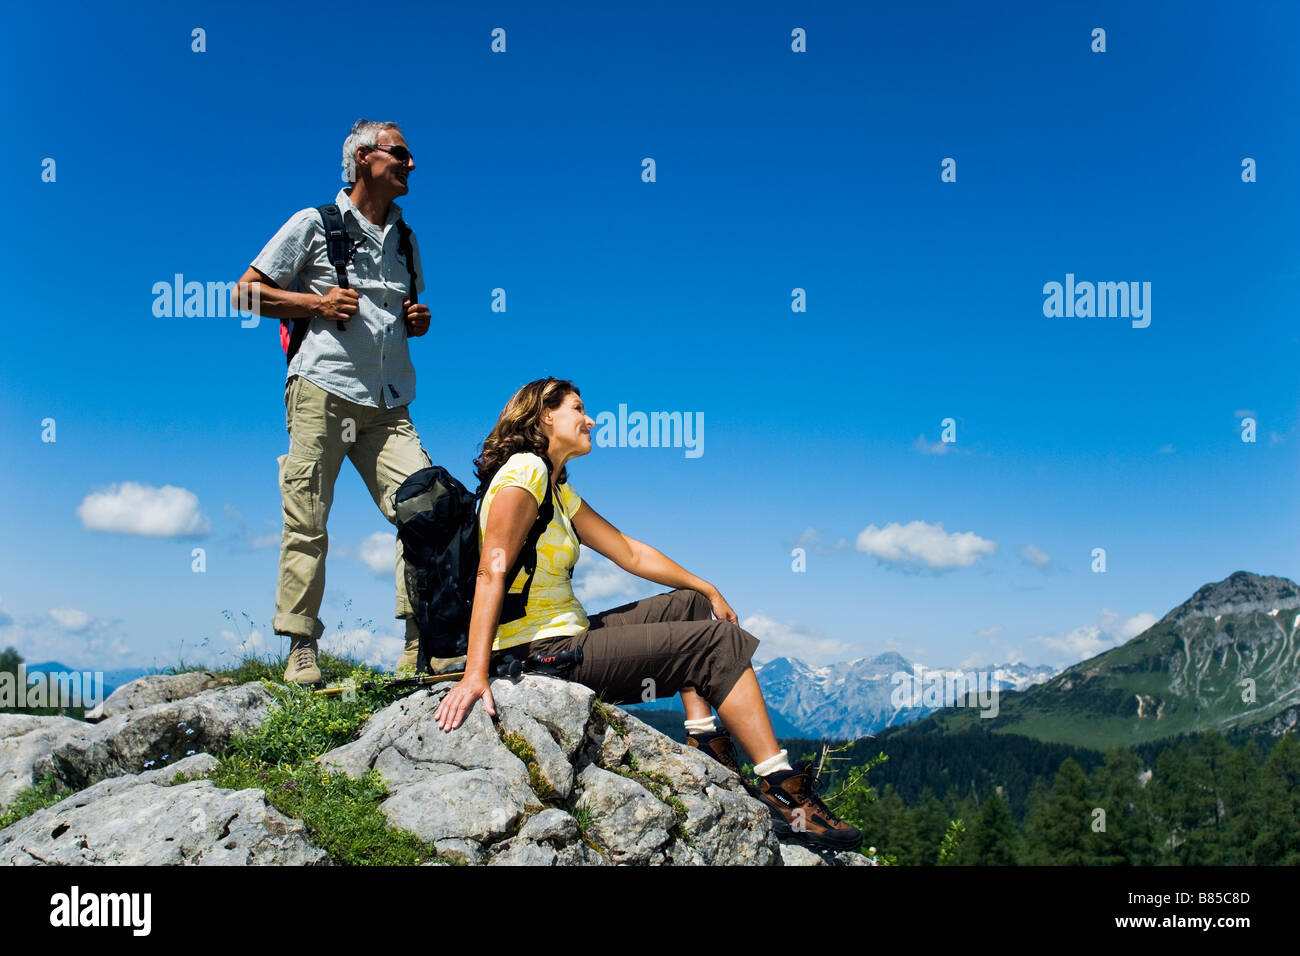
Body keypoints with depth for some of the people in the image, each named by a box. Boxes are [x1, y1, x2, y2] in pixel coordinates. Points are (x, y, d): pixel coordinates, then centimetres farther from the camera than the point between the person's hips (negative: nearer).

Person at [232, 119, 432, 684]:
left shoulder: (404, 238, 22)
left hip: (387, 403, 5)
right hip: (321, 389, -4)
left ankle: (419, 643, -3)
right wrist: (315, 303, -8)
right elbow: (247, 292, 5)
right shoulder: (314, 224, 6)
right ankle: (302, 649, 2)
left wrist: (419, 321, 11)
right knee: (307, 521, -6)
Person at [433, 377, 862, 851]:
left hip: (568, 637, 10)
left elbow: (632, 553, 19)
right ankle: (784, 794, -5)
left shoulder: (559, 492, 17)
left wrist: (710, 591, 16)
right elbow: (492, 570, -25)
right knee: (719, 642, -7)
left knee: (690, 605, 16)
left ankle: (706, 746, 5)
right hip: (542, 652, -10)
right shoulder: (524, 471, -13)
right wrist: (475, 673, -34)